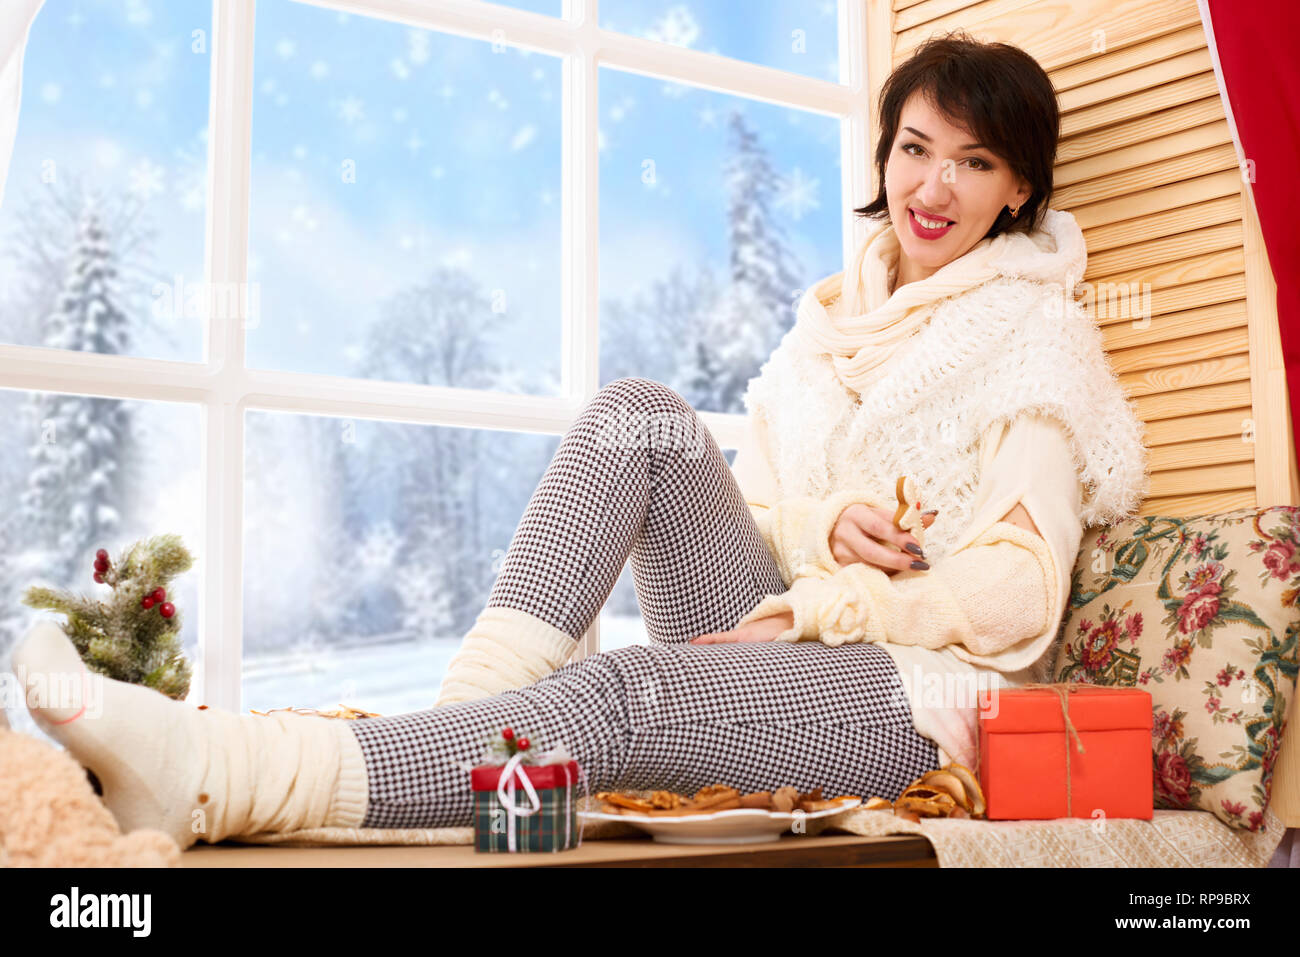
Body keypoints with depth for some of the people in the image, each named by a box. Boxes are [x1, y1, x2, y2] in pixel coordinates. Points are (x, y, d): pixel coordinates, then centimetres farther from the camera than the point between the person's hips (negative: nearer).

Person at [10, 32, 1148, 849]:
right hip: (794, 652, 6)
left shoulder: (1039, 336, 1)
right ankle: (465, 715, -26)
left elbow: (1014, 595, -8)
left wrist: (812, 605, -15)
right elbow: (755, 504, 13)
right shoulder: (838, 310, 20)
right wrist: (827, 528, -9)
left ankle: (218, 777, -46)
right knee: (640, 414, -15)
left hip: (926, 696, -5)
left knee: (626, 693, -35)